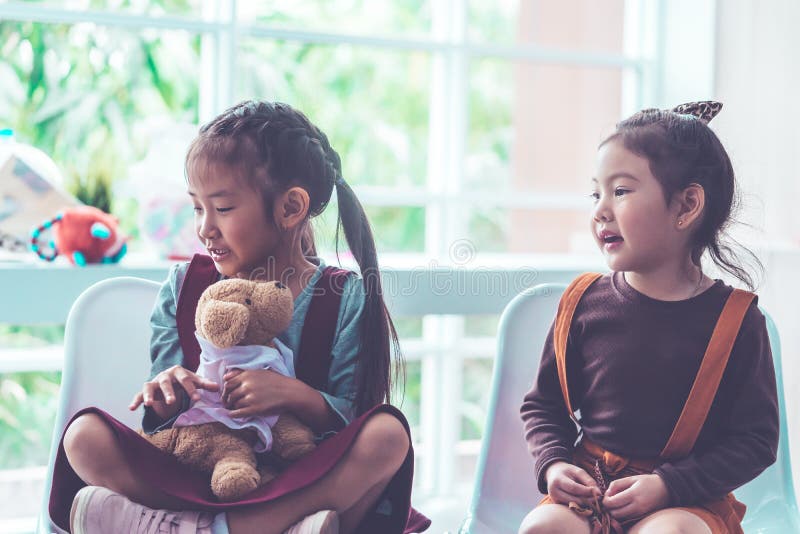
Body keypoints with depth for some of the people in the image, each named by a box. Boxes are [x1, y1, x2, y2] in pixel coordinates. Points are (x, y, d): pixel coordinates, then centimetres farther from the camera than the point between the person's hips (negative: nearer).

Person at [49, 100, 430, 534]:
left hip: (303, 481, -1)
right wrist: (166, 396, -16)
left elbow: (351, 421, -5)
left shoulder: (344, 299, 0)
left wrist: (296, 395, -24)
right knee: (84, 435, -20)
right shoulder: (184, 287, 7)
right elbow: (161, 424, 8)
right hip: (193, 476, 2)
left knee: (389, 435, -30)